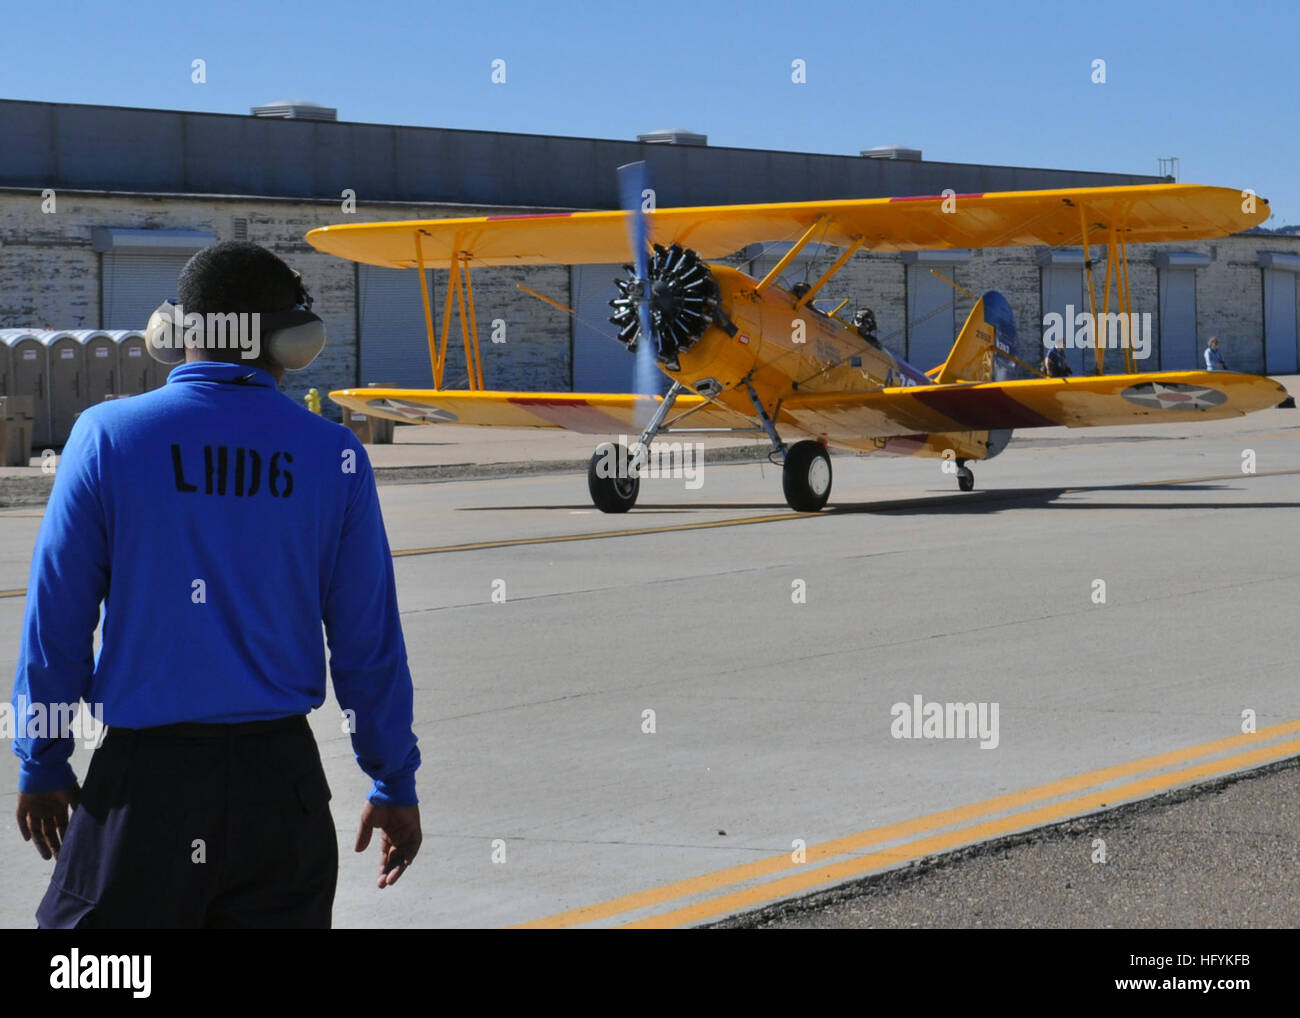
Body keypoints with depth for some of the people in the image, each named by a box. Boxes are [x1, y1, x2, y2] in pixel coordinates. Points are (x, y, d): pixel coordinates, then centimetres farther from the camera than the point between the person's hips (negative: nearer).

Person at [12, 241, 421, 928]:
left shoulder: (109, 434, -3)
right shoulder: (335, 456, 0)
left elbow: (56, 618, 0)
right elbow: (369, 640, 3)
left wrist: (41, 765, 10)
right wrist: (395, 785, 12)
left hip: (142, 777, -1)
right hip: (280, 779, 2)